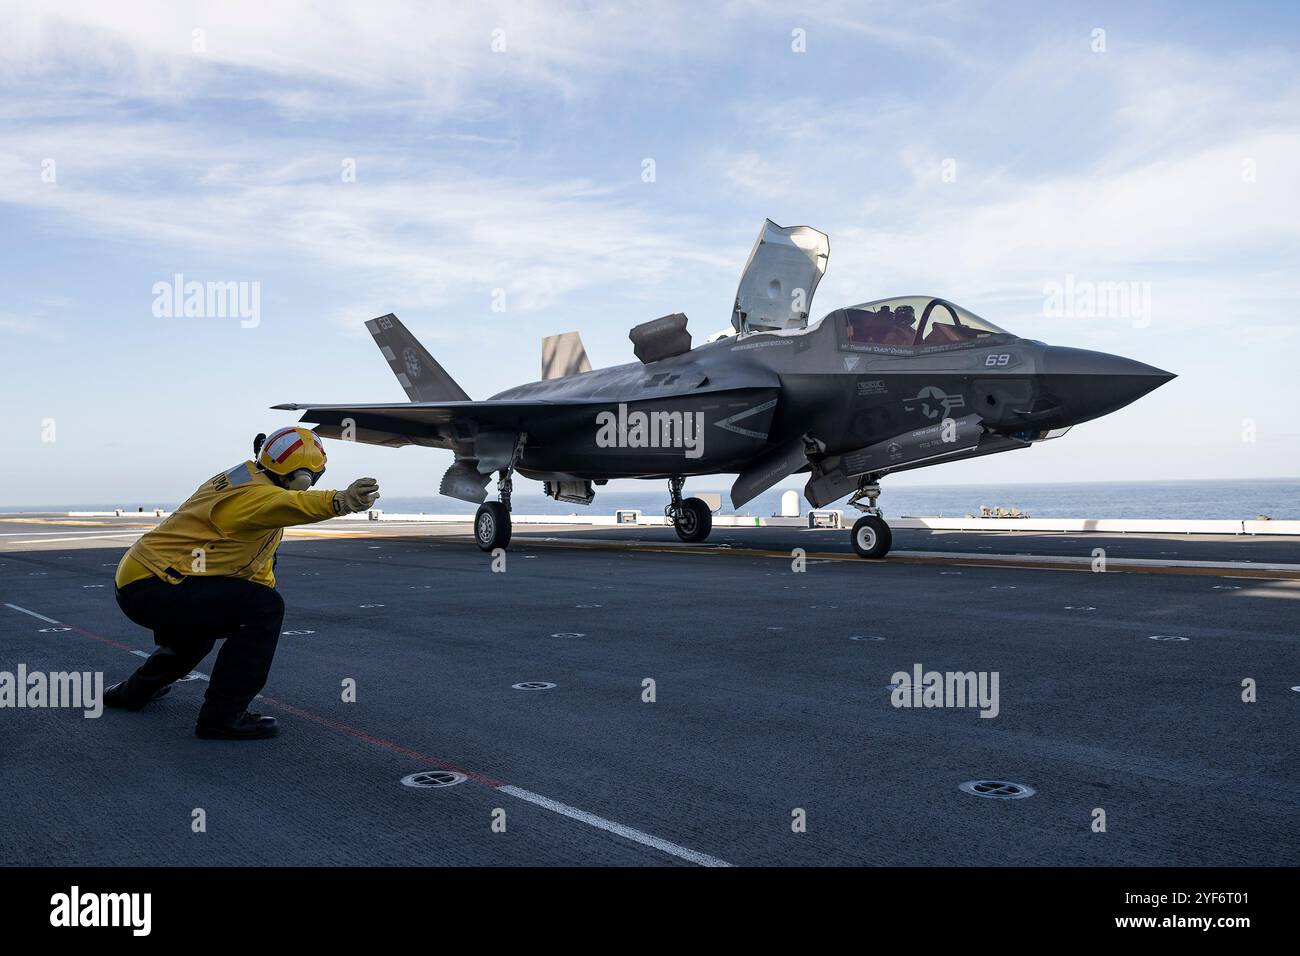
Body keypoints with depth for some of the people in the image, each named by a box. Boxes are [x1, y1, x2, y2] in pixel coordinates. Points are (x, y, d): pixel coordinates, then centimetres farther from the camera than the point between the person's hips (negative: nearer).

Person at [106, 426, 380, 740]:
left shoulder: (247, 486, 15)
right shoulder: (250, 493, -19)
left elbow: (259, 564, 21)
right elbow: (290, 503, -44)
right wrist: (340, 500, -63)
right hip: (151, 584, -11)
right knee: (263, 607, -21)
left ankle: (133, 691, 56)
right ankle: (221, 717, -15)